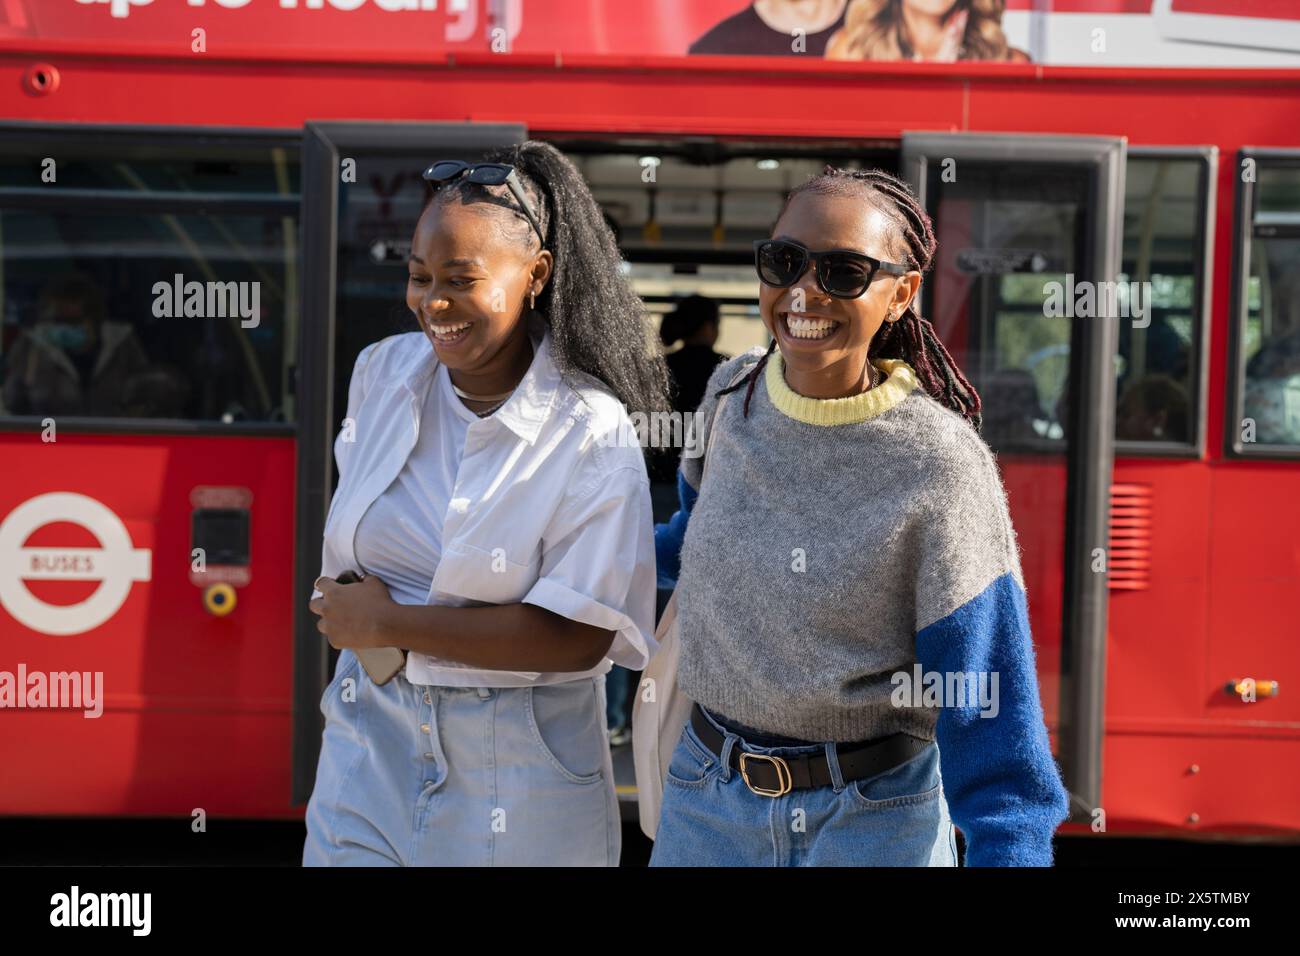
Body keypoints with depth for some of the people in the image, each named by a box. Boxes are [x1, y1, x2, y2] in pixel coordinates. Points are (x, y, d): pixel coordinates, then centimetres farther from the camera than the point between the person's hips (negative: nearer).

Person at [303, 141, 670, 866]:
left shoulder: (591, 435, -15)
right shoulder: (382, 372, 2)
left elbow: (577, 636, -20)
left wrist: (390, 624, -16)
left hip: (514, 773, -4)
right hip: (373, 740, 4)